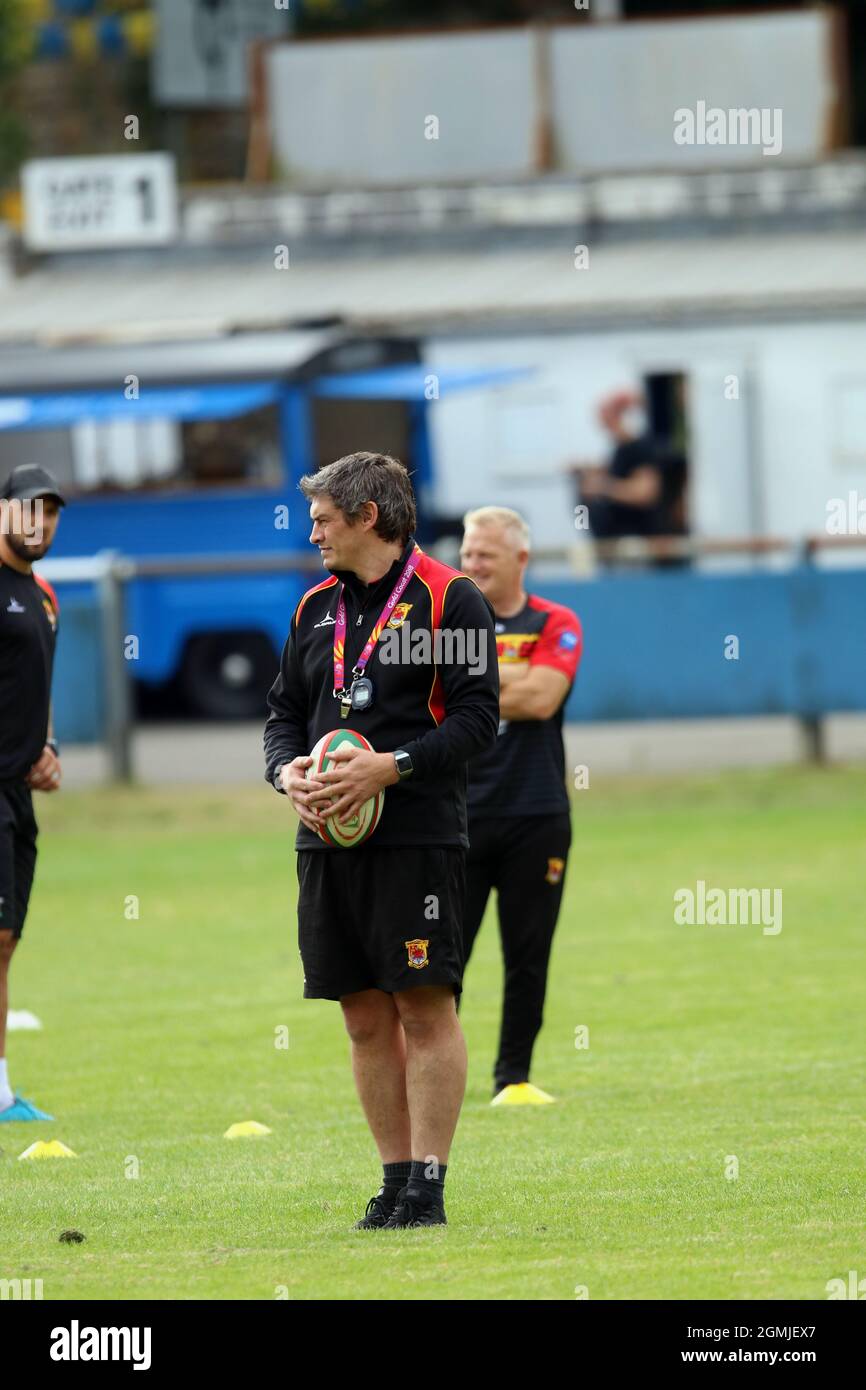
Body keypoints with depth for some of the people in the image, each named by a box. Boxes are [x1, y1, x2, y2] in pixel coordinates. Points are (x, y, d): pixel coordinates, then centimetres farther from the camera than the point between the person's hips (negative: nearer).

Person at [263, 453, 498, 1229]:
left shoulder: (449, 599, -3)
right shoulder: (316, 609, 17)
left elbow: (478, 717, -9)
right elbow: (284, 714, 20)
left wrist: (391, 767, -18)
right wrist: (287, 770, -1)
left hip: (419, 837, -6)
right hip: (328, 839, 6)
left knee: (426, 1010, -6)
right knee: (366, 1017, 7)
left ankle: (429, 1185, -4)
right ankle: (394, 1179, 13)